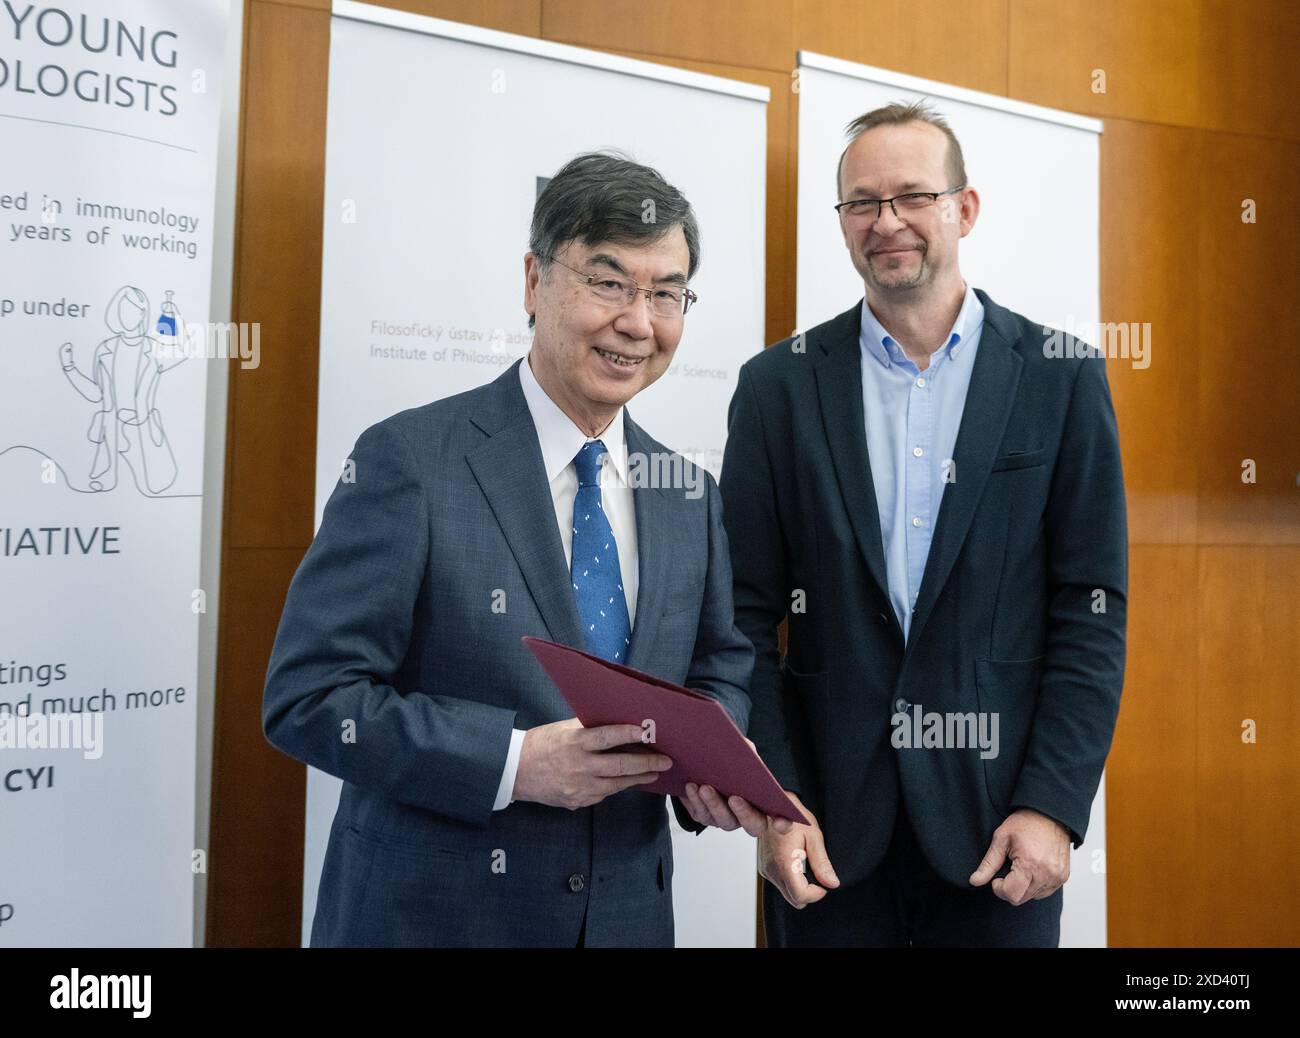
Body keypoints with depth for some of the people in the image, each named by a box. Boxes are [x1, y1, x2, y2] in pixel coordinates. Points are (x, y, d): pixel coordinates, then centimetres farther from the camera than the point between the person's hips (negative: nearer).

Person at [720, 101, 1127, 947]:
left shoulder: (1062, 376, 0)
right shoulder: (779, 384, 1)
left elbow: (1094, 607, -2)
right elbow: (748, 615, 0)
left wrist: (1055, 807, -9)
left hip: (998, 820, 0)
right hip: (827, 822, 1)